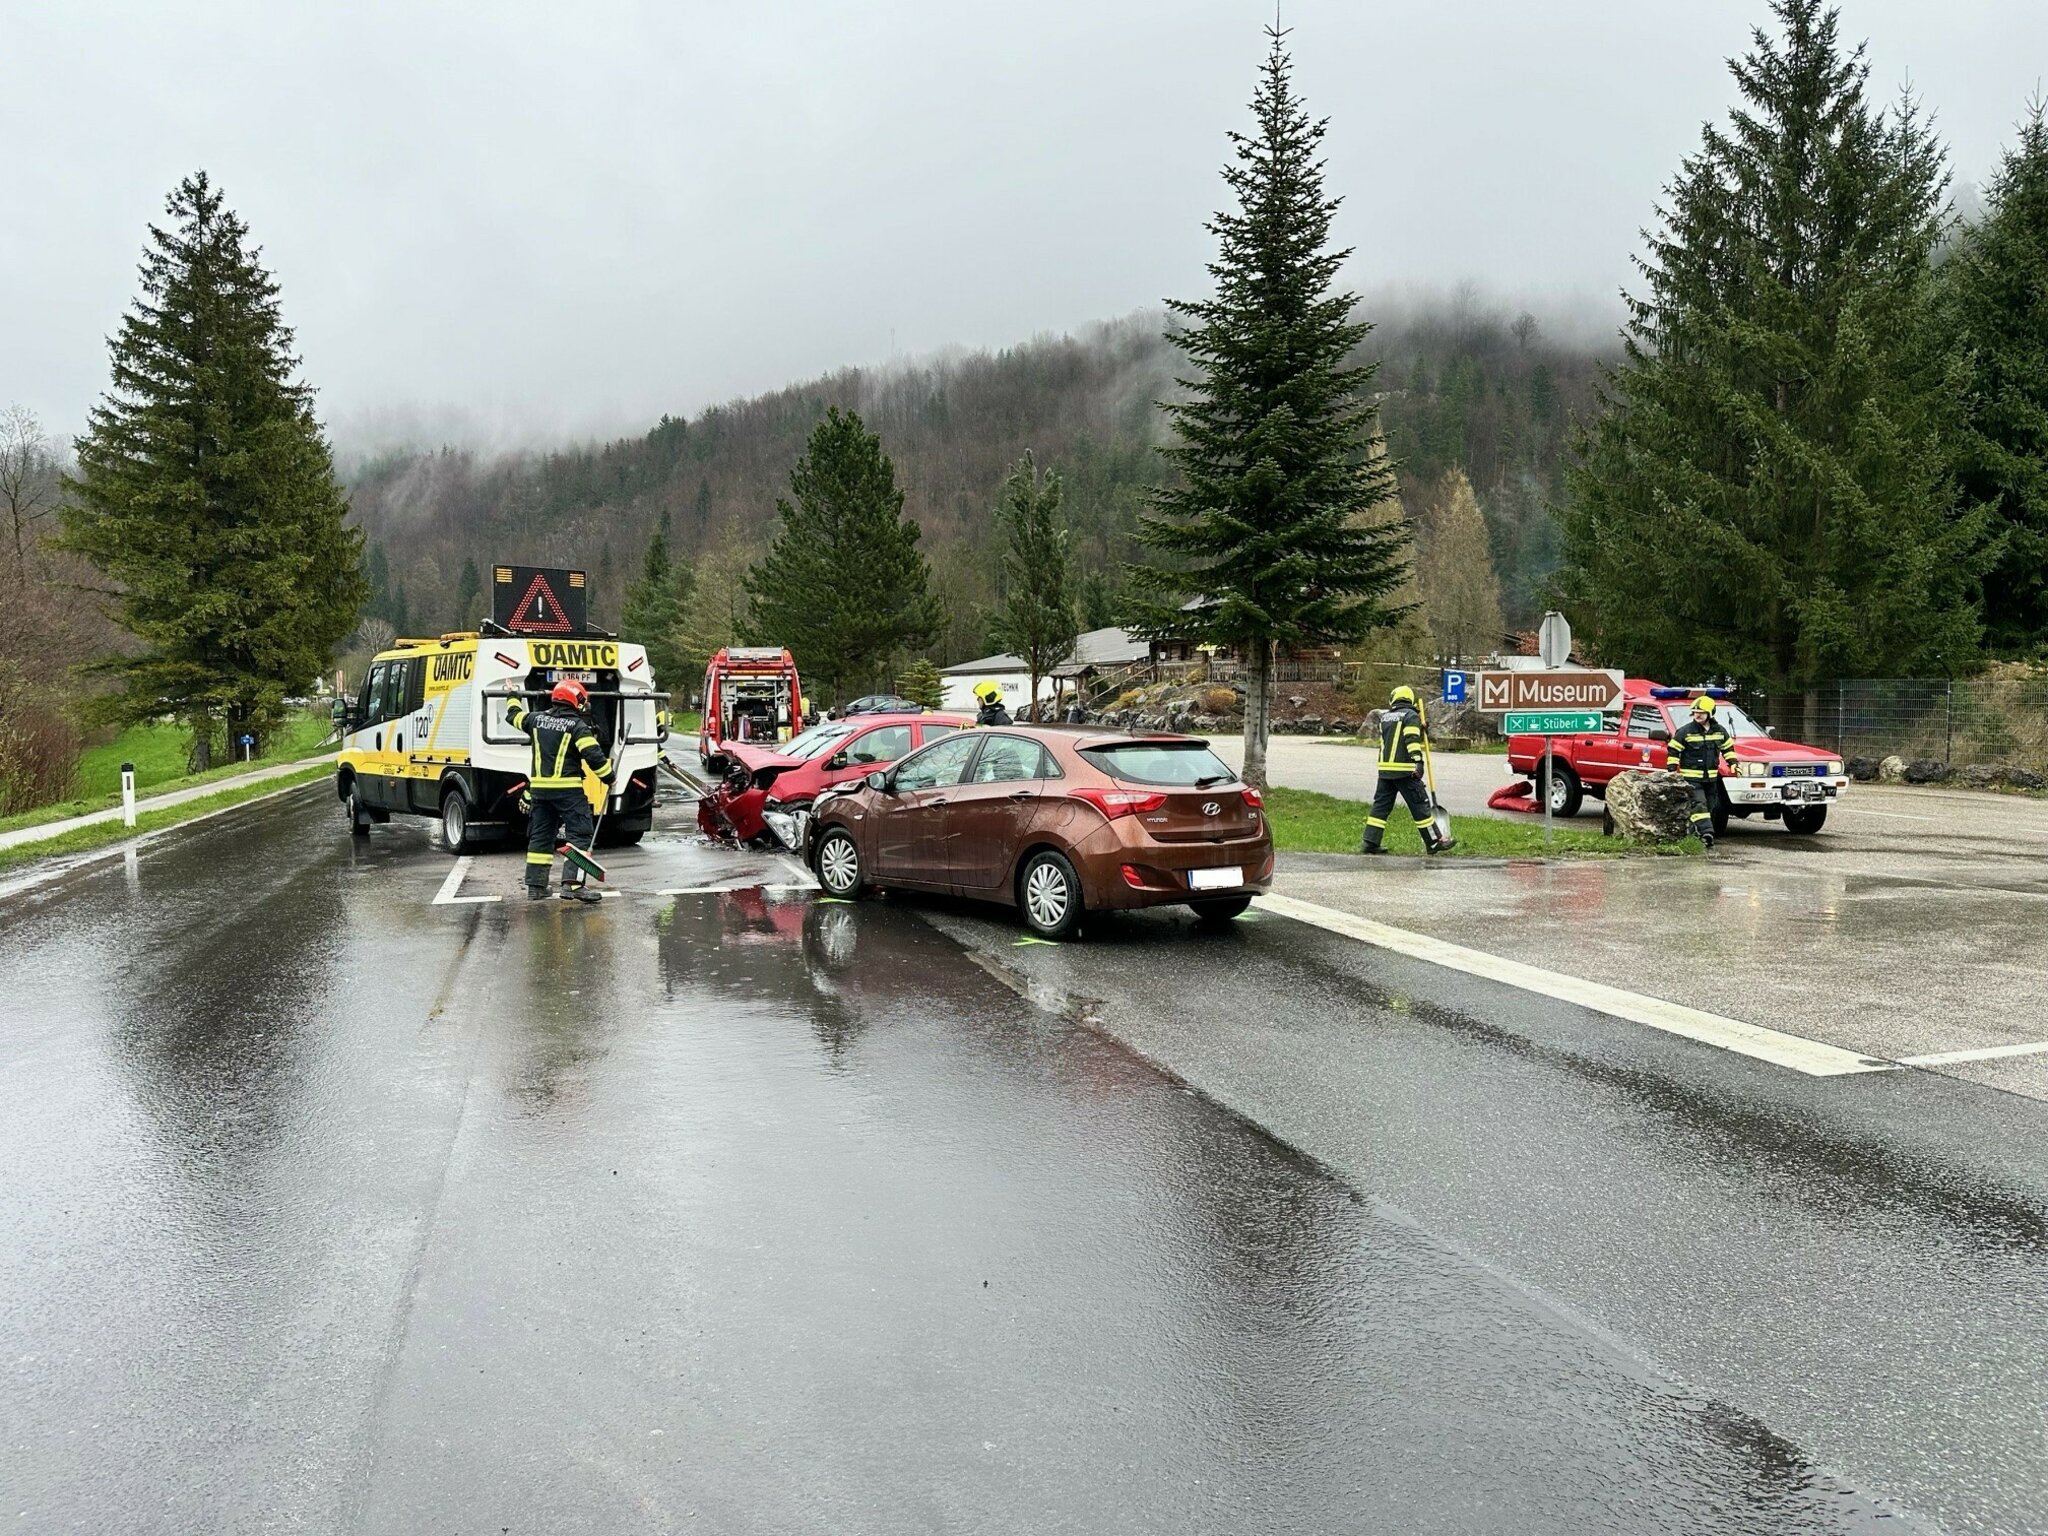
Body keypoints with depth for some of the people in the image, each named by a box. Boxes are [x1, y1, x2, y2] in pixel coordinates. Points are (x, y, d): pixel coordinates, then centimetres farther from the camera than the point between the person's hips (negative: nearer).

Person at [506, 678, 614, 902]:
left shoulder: (536, 719, 8)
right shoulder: (577, 726, -10)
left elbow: (514, 716, 28)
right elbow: (593, 755, -16)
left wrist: (513, 697, 47)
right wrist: (608, 776, -3)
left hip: (539, 788, 7)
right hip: (568, 789, -7)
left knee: (540, 836, 14)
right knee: (579, 835, -4)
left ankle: (535, 886, 17)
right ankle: (572, 884, -15)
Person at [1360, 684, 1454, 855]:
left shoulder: (1384, 717, 17)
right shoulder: (1411, 715, -3)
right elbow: (1412, 740, -18)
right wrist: (1418, 761, -26)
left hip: (1385, 769, 6)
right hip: (1404, 770, -6)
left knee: (1381, 805, 9)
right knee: (1420, 805, 0)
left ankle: (1369, 842, 4)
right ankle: (1434, 842, 4)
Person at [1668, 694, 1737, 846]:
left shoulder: (1719, 731, 7)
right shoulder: (1685, 731, -7)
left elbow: (1728, 747, 22)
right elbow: (1673, 750, -3)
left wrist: (1733, 763, 11)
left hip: (1711, 777, 6)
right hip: (1691, 777, -6)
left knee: (1709, 807, 9)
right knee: (1699, 805, -18)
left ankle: (1696, 833, 18)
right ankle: (1706, 832, -28)